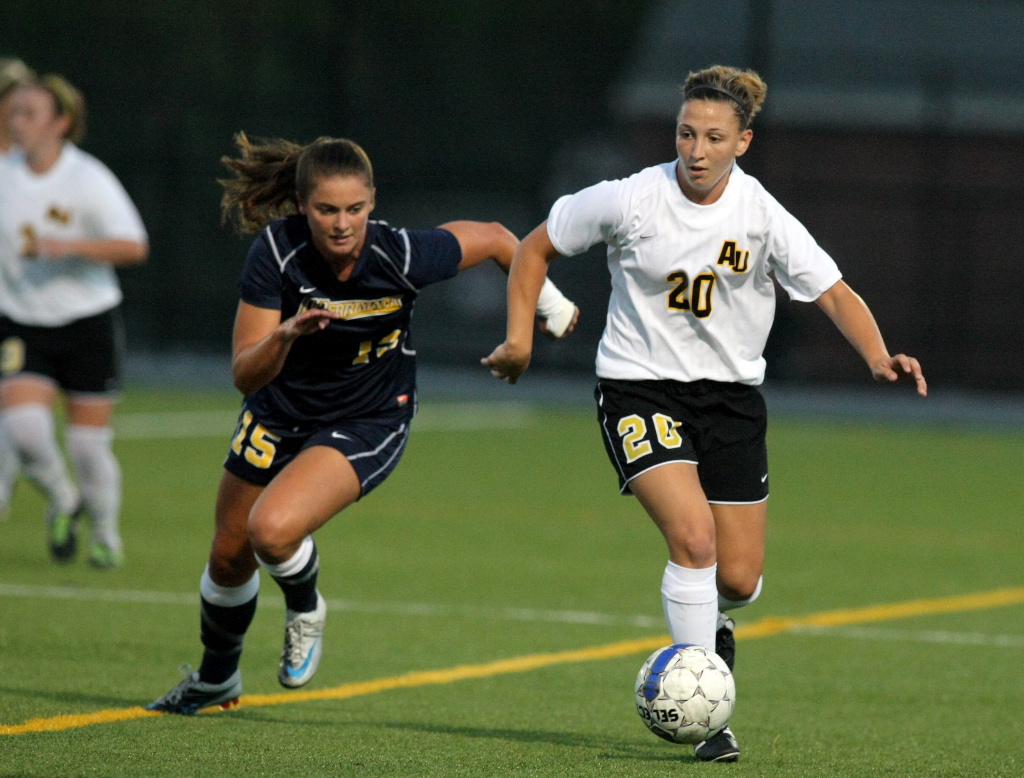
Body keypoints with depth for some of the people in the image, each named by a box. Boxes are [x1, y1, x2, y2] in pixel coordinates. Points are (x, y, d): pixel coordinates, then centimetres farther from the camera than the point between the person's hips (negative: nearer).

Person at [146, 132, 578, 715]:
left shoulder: (401, 256, -29)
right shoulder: (277, 252, -26)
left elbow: (494, 239, -9)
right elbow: (246, 376, -26)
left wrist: (550, 302, 7)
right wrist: (284, 337, -47)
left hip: (369, 423, -3)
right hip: (281, 414, 3)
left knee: (272, 529, -28)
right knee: (229, 558, 17)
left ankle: (305, 611, 8)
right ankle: (216, 679, 47)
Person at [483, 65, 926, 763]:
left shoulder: (761, 216, -10)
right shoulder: (630, 201, -12)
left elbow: (834, 293, -8)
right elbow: (536, 248, 2)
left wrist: (879, 357, -25)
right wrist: (520, 338, -5)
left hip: (730, 393, 3)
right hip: (639, 388, -2)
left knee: (740, 579, 2)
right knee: (693, 535, -24)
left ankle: (706, 623, 41)